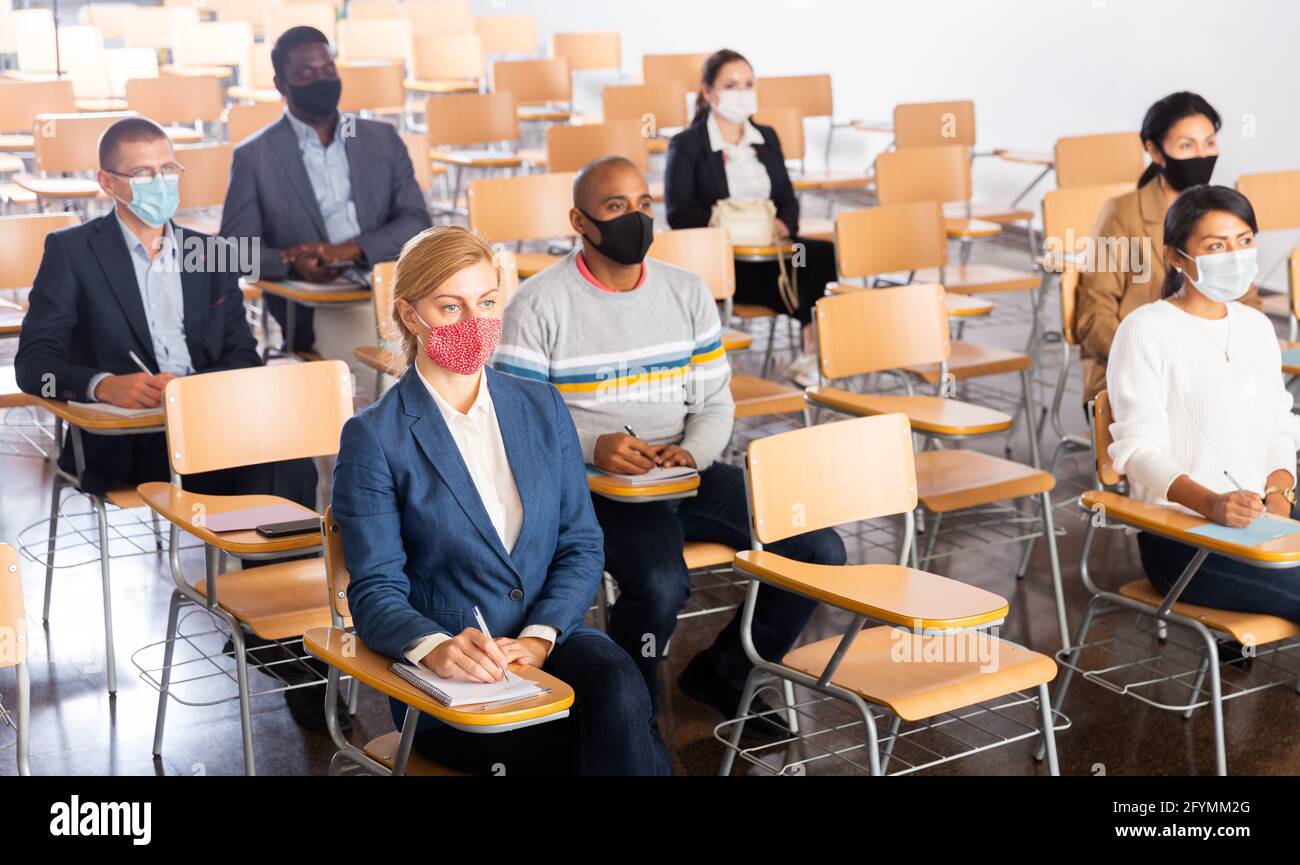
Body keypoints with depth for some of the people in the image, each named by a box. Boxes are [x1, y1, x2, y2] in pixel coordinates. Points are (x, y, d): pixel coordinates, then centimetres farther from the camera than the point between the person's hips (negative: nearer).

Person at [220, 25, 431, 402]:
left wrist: (347, 250, -12)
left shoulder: (383, 138, 15)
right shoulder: (254, 156, 6)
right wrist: (292, 262, -19)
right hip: (313, 307, -3)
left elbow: (417, 222, 5)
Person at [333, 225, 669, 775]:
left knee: (617, 684, -32)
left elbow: (581, 545, 8)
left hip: (551, 641, 4)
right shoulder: (374, 438, -2)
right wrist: (436, 648, -29)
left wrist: (540, 637, -11)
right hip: (445, 686, -4)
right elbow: (376, 590, -6)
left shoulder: (543, 408, 11)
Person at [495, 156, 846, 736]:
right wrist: (592, 447, -24)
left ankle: (722, 671, 15)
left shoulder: (687, 292, 11)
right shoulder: (538, 305, -5)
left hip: (686, 472, 6)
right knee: (661, 583, -35)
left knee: (820, 552, -9)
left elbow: (715, 402, 13)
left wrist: (693, 454, -9)